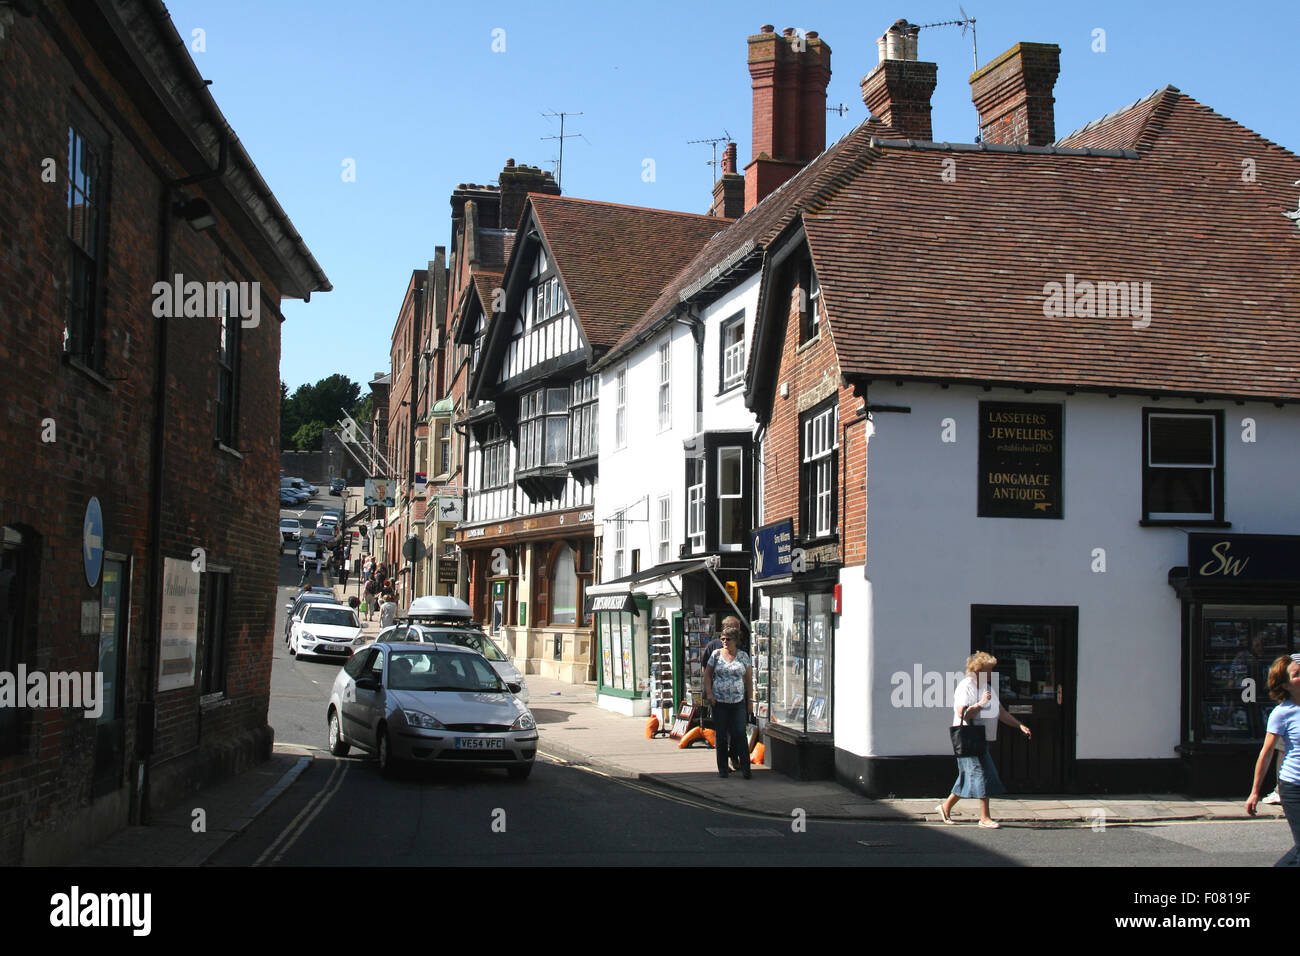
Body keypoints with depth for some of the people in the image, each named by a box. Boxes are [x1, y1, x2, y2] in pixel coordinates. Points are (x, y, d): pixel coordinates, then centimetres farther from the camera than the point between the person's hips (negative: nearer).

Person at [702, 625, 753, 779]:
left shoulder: (743, 656, 5)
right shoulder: (716, 654, 5)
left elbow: (749, 679, 8)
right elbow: (707, 675, 9)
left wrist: (750, 700, 3)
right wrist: (709, 693, -4)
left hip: (738, 702, -1)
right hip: (719, 702, 1)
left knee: (740, 734, -8)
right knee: (721, 735, 4)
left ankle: (745, 768, -4)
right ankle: (722, 768, 12)